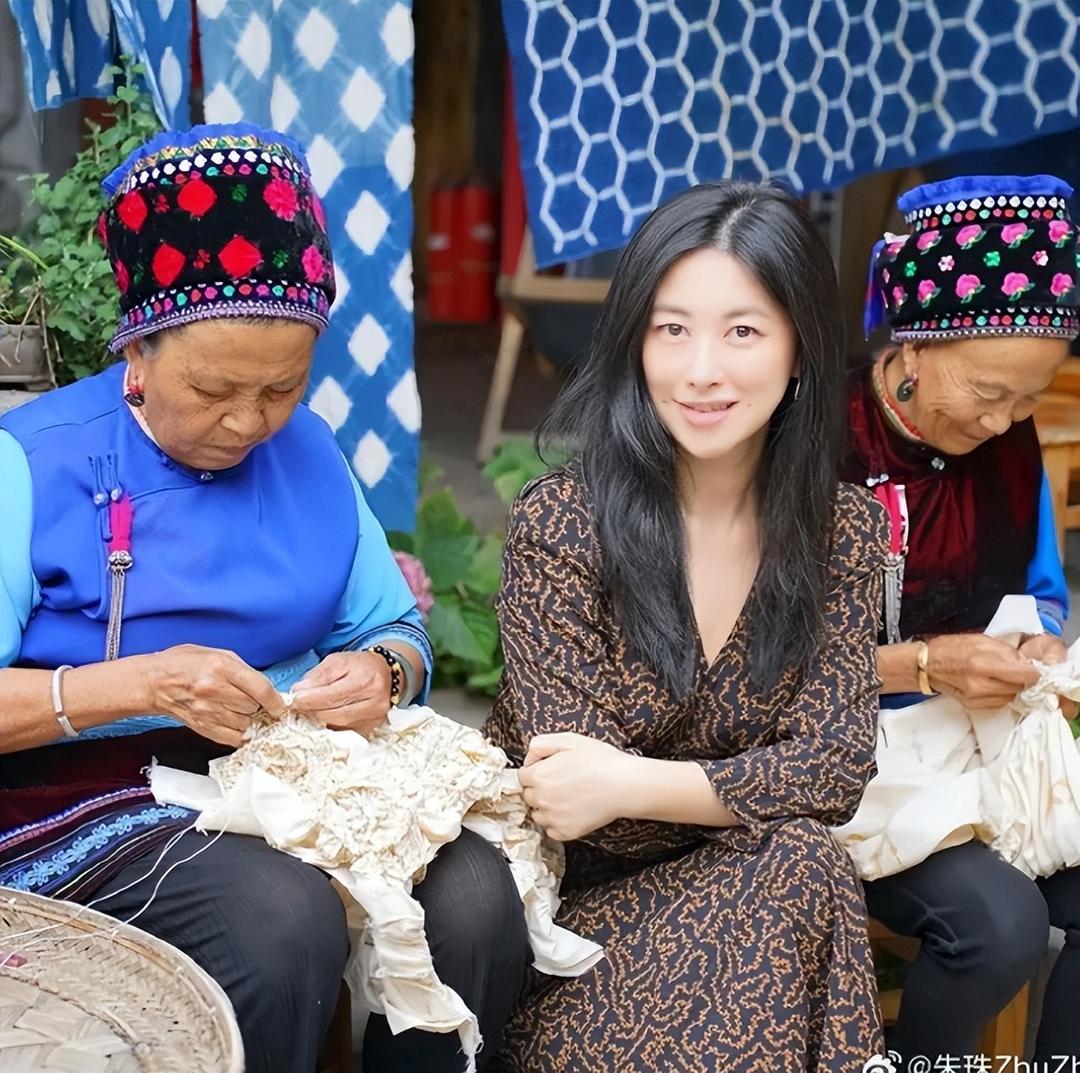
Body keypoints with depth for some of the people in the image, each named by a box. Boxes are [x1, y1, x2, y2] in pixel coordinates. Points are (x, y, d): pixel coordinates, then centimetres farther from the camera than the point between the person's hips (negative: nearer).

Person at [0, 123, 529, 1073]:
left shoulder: (308, 451, 10)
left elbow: (396, 628, 13)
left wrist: (382, 671, -11)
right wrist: (142, 684, -24)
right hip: (93, 806, -4)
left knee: (475, 894, -23)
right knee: (285, 917, -33)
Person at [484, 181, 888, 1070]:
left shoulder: (847, 529, -3)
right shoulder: (560, 522, -15)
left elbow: (835, 763, -12)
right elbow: (586, 811, -15)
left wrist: (635, 786, -25)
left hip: (747, 891, 3)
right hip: (573, 897, -3)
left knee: (799, 864, -29)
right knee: (795, 863, -28)